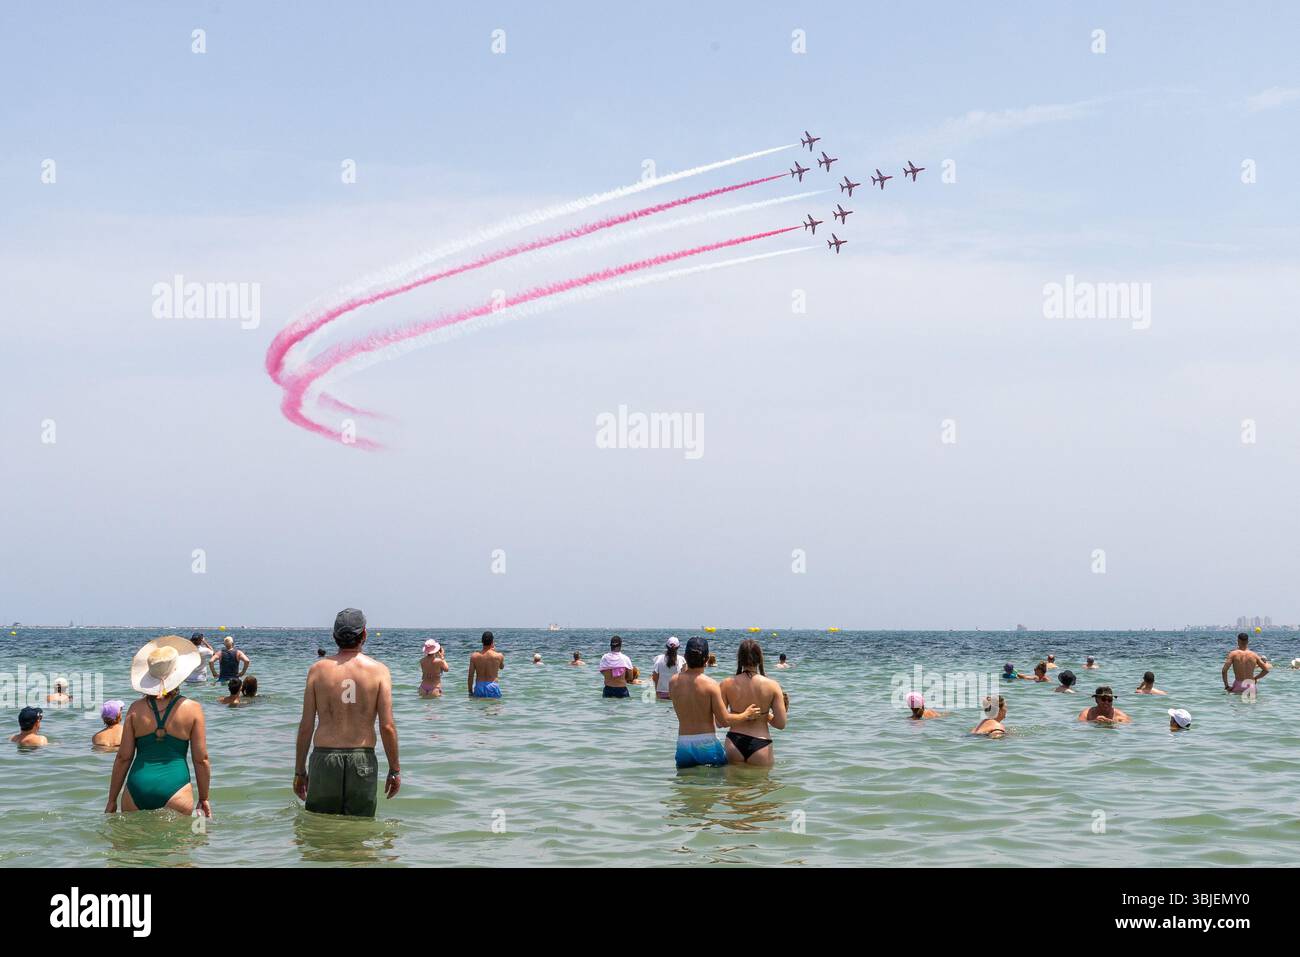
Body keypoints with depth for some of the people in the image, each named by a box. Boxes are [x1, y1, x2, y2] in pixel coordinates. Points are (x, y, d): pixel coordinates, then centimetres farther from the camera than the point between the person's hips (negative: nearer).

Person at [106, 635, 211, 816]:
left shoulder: (136, 709, 4)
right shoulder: (192, 709, 1)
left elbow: (123, 758, 6)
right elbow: (201, 759, 4)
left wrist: (112, 800, 14)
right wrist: (203, 799, 15)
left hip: (137, 786, 1)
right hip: (175, 786, -1)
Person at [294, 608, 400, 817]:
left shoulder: (318, 669, 1)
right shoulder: (378, 670, -2)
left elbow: (306, 726, 1)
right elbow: (387, 726, -5)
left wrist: (299, 770, 9)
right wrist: (395, 770, 5)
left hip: (324, 758, 0)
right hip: (362, 760, 0)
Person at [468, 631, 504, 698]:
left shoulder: (474, 656, -2)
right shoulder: (499, 656, -6)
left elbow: (470, 676, 1)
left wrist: (470, 692, 10)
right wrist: (495, 651, 18)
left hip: (479, 687, 2)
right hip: (493, 687, -2)